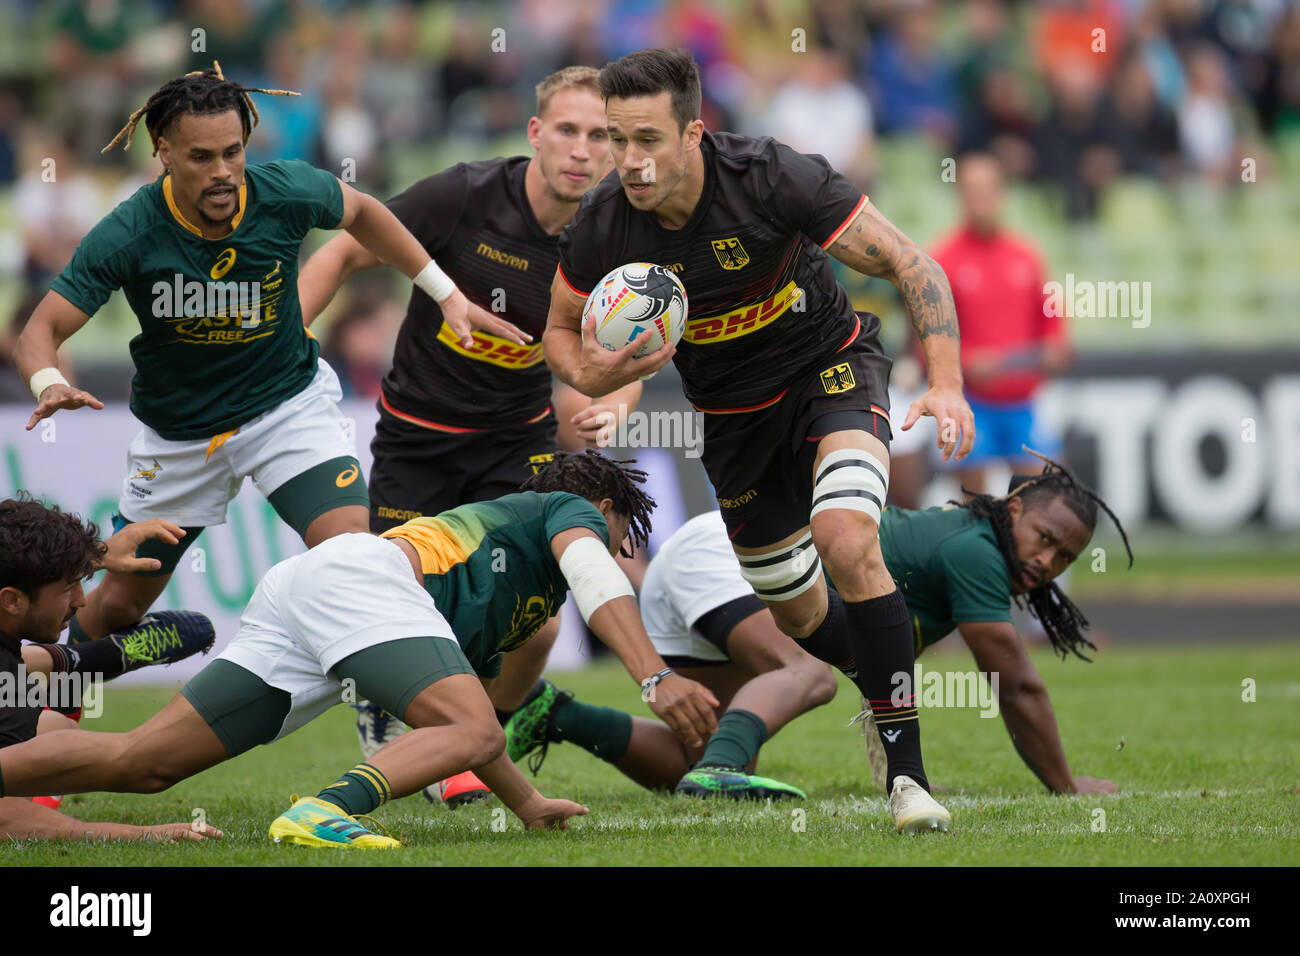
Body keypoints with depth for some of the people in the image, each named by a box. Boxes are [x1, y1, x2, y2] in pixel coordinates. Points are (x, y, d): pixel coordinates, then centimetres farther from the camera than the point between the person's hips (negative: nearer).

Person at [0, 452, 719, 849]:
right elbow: (597, 580, -3)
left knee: (138, 764, 1)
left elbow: (453, 723, 44)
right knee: (471, 731, -25)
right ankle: (325, 814, -50)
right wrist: (656, 679, -15)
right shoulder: (571, 510, 20)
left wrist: (527, 804, 48)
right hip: (357, 574, -8)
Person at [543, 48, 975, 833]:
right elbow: (561, 328, 2)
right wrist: (589, 377, -22)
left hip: (830, 367, -4)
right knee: (800, 616, 10)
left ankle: (908, 770, -24)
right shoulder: (602, 229, -18)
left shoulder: (773, 178, -28)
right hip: (732, 413, 4)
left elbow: (912, 264, -23)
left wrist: (947, 383, -35)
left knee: (847, 541, -29)